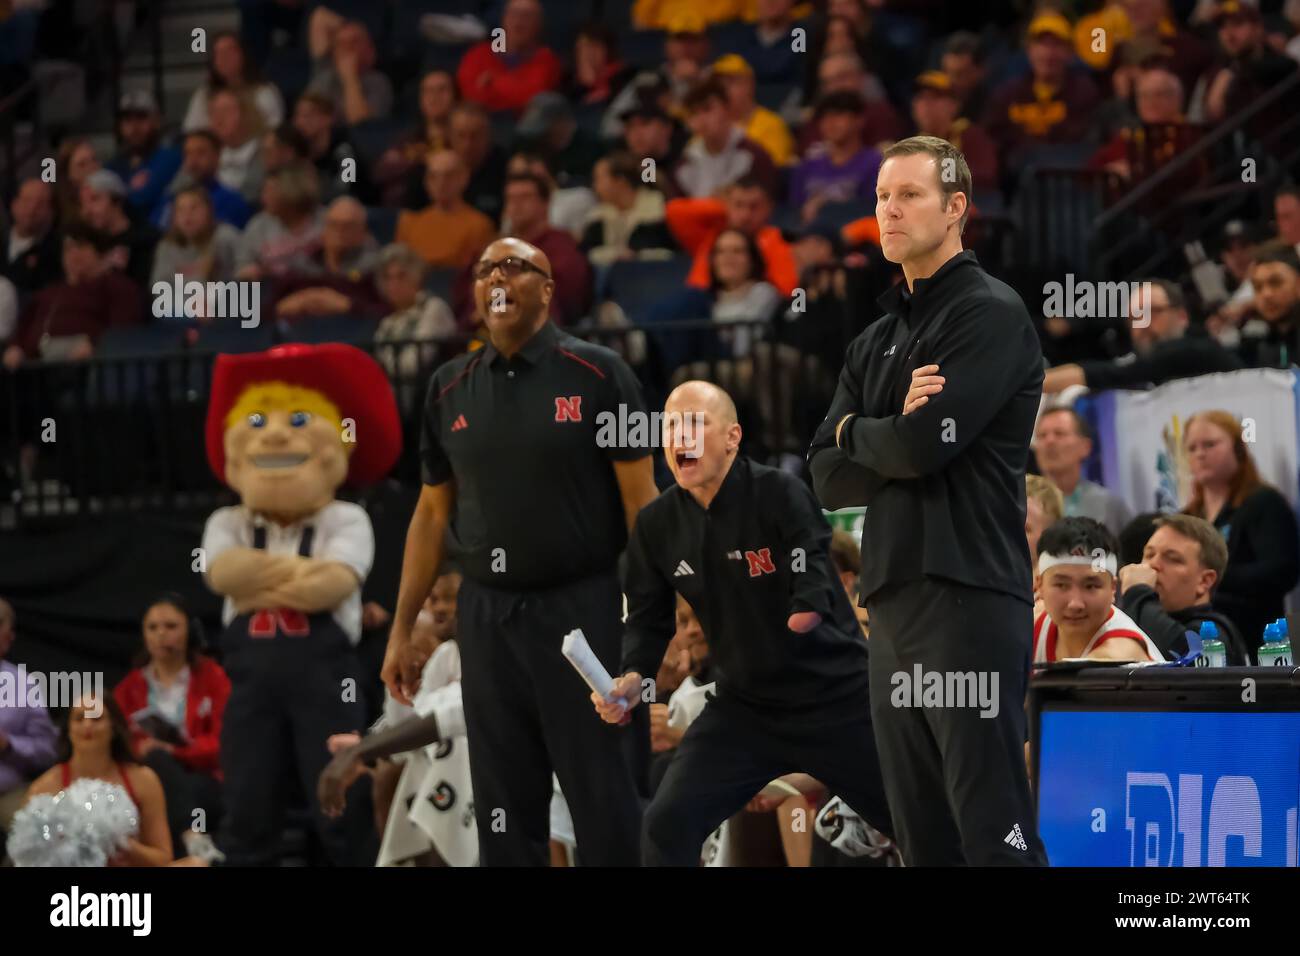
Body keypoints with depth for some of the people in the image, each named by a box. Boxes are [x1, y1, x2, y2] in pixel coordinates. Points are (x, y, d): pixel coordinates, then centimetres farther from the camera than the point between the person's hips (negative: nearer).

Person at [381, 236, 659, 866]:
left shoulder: (597, 375, -2)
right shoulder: (450, 389, 10)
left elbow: (640, 500, -4)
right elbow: (433, 515, 15)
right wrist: (401, 630, 11)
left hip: (583, 612, -4)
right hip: (487, 618, 4)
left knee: (608, 814, -4)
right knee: (505, 818, 7)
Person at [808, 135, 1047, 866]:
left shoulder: (991, 314, -3)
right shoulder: (876, 343, 20)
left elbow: (924, 445, -15)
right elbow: (830, 478, 12)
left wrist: (855, 431, 5)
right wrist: (897, 434, -6)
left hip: (970, 600, -8)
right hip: (894, 607, 8)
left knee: (994, 834, -12)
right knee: (924, 840, 6)